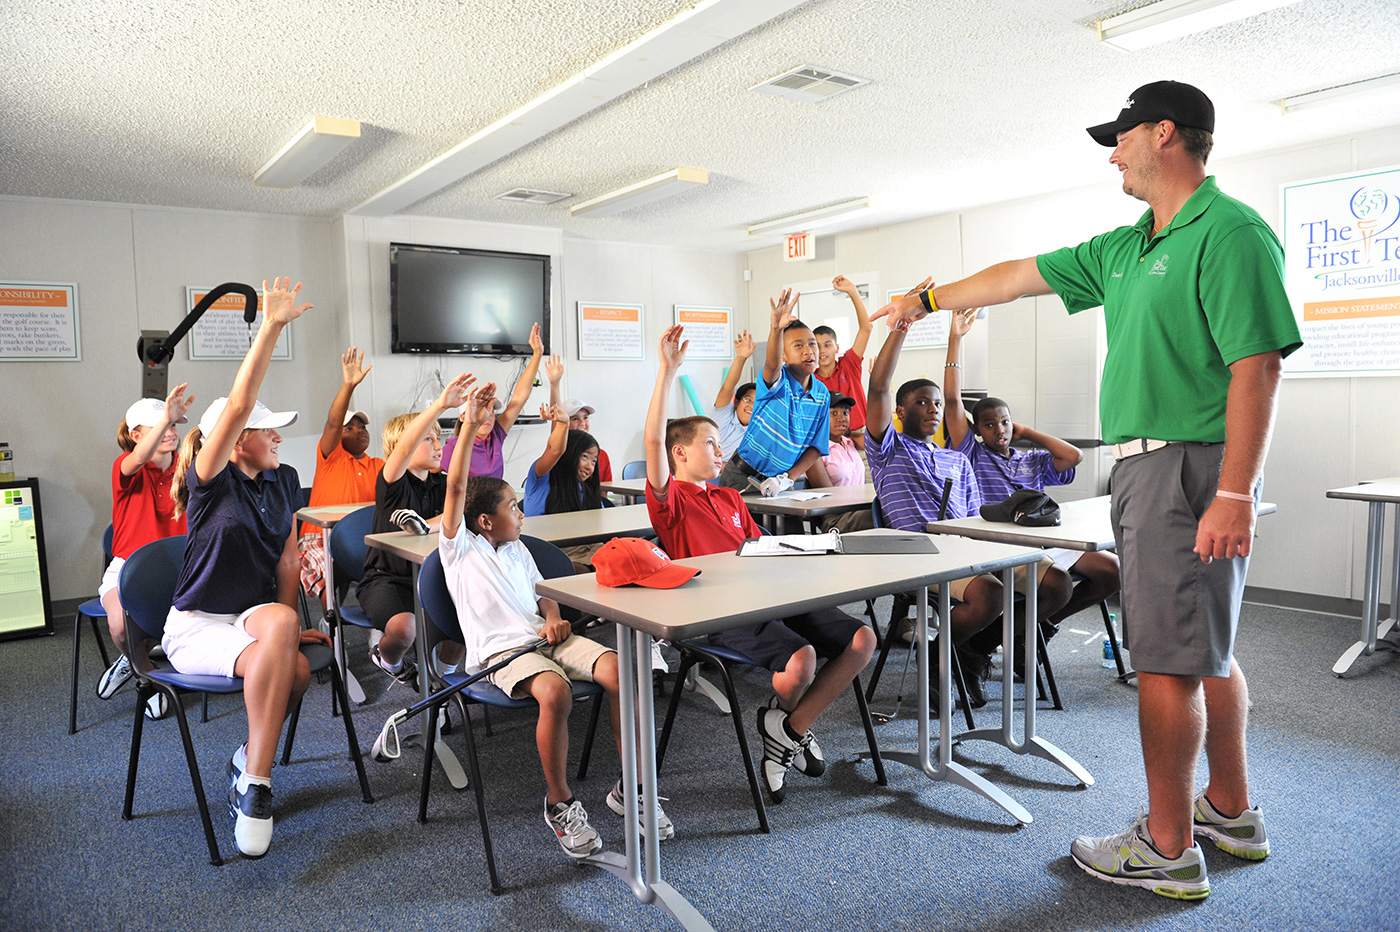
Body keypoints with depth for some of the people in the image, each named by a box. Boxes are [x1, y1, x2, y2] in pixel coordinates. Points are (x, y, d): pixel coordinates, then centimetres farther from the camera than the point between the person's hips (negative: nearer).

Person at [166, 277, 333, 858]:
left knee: (287, 640, -31)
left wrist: (287, 621, 2)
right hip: (196, 627, -5)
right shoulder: (211, 481, -11)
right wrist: (270, 329, -31)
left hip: (254, 615, 5)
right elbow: (237, 407, -26)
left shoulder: (283, 480, 7)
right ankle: (256, 781, -18)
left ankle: (250, 762, -5)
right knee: (292, 666, -34)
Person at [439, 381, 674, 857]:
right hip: (500, 651, -6)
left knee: (618, 670, -20)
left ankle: (629, 788, -5)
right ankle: (559, 802, -12)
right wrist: (470, 427, -20)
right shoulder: (459, 548, 3)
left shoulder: (518, 550, 24)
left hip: (542, 637, 6)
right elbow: (456, 489, -12)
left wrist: (554, 618, 1)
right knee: (555, 692, -36)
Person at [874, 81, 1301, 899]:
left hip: (1190, 465, -9)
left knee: (1170, 658, -3)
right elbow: (1020, 275, 24)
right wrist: (928, 300, 31)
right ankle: (1232, 812, 33)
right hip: (1149, 464, 9)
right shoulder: (1125, 249, 17)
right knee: (1205, 648, 17)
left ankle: (1168, 849, 10)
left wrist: (1235, 493, -24)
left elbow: (1258, 367, -19)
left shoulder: (1231, 233, -11)